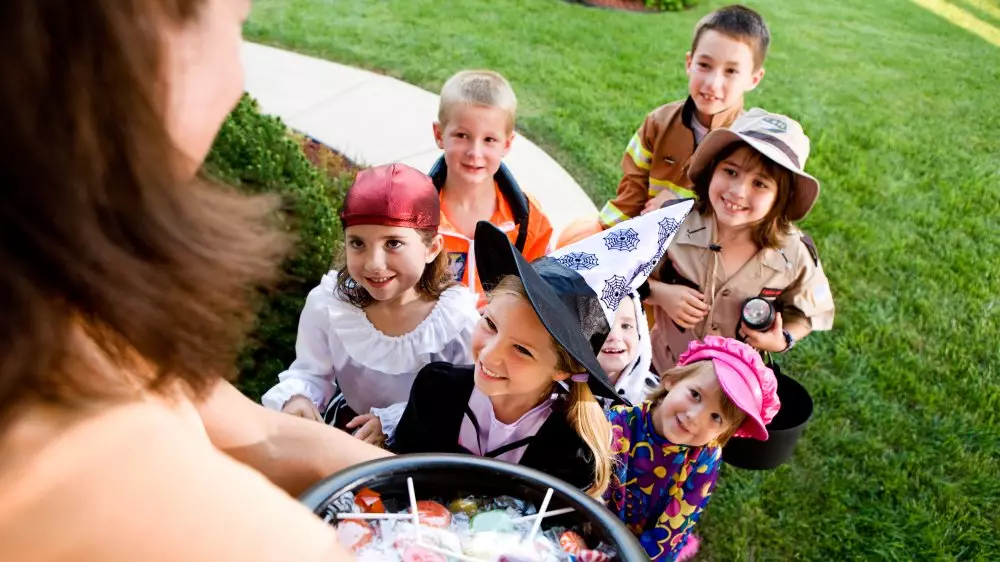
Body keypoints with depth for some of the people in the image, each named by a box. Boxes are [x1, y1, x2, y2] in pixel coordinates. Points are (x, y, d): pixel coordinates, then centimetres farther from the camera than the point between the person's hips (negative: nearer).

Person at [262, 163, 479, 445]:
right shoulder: (326, 302, -17)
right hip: (349, 427, 1)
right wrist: (296, 396, -25)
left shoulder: (458, 315, -23)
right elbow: (311, 372, -3)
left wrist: (393, 421, -26)